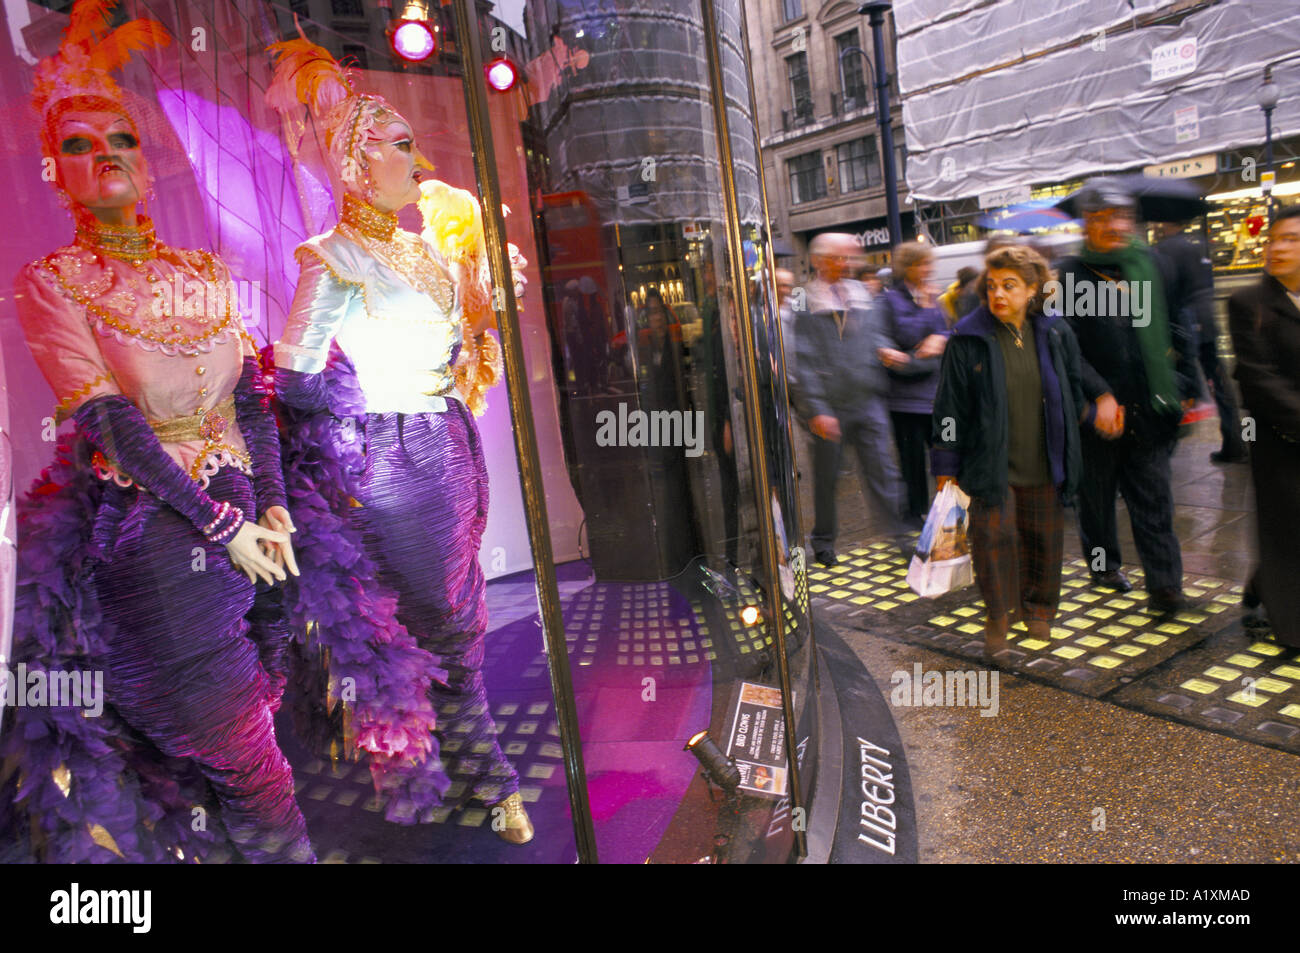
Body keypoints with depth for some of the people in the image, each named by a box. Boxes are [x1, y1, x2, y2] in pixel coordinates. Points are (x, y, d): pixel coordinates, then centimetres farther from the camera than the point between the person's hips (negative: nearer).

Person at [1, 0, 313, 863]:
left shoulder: (205, 272, 11)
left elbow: (253, 400, 7)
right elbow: (112, 421, -11)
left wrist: (274, 506, -5)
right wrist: (220, 524, -16)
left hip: (250, 518, 5)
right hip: (152, 540, -4)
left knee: (262, 723, 15)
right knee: (245, 760, 4)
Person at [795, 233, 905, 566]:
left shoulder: (861, 294, 12)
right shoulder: (805, 303, -6)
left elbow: (876, 335, 21)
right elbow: (804, 361, -11)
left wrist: (884, 349, -4)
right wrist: (816, 409, -17)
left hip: (868, 401, 4)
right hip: (830, 407, -4)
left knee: (882, 469, 1)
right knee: (826, 477, 9)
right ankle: (823, 540, 25)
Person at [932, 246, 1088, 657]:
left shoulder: (1056, 334, 2)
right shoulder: (968, 340, -7)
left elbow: (1074, 390, 19)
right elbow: (950, 407, -4)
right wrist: (946, 467, -4)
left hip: (1044, 467, 3)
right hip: (991, 465, -3)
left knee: (1044, 539, 13)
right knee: (994, 537, -4)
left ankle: (1038, 609, 36)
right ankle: (997, 617, 16)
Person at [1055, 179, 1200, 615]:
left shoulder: (1149, 265, 8)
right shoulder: (1068, 275, -6)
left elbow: (1174, 330, 15)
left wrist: (1183, 385, 10)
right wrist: (1100, 396, -19)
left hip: (1147, 409, 3)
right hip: (1097, 412, -3)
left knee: (1154, 497, 1)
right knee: (1097, 493, 13)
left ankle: (1164, 583, 6)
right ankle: (1103, 563, 32)